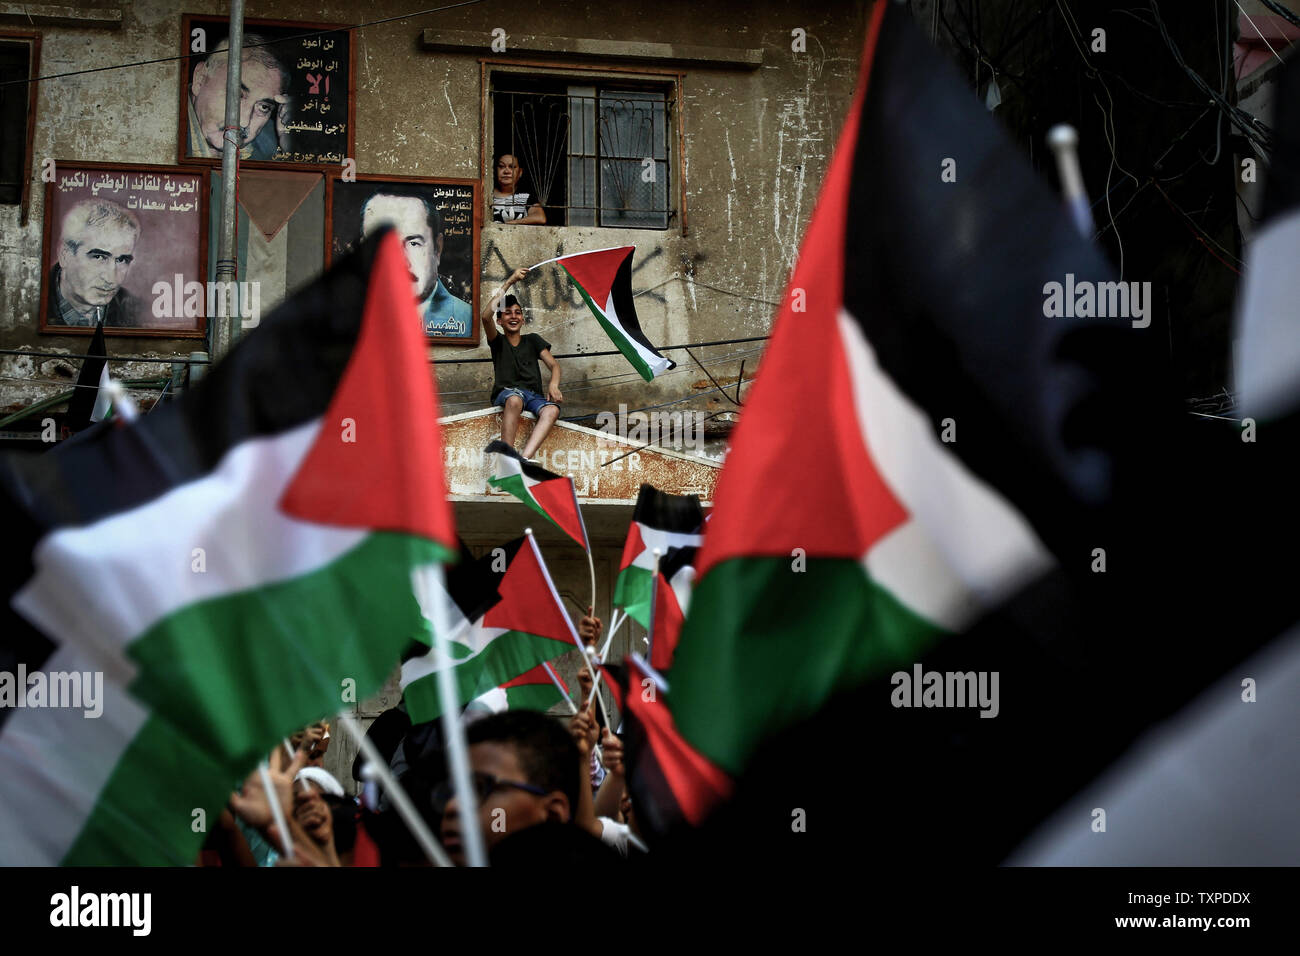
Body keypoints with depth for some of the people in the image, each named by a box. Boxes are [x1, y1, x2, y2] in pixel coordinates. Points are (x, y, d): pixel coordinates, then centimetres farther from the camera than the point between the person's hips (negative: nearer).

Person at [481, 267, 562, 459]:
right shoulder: (498, 342, 14)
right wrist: (509, 283, -7)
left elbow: (553, 364, 12)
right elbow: (486, 316, -6)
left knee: (552, 410, -33)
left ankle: (524, 460, -51)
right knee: (514, 399, -40)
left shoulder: (532, 340, 22)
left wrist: (553, 385, -12)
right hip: (505, 393, -2)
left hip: (533, 394, 3)